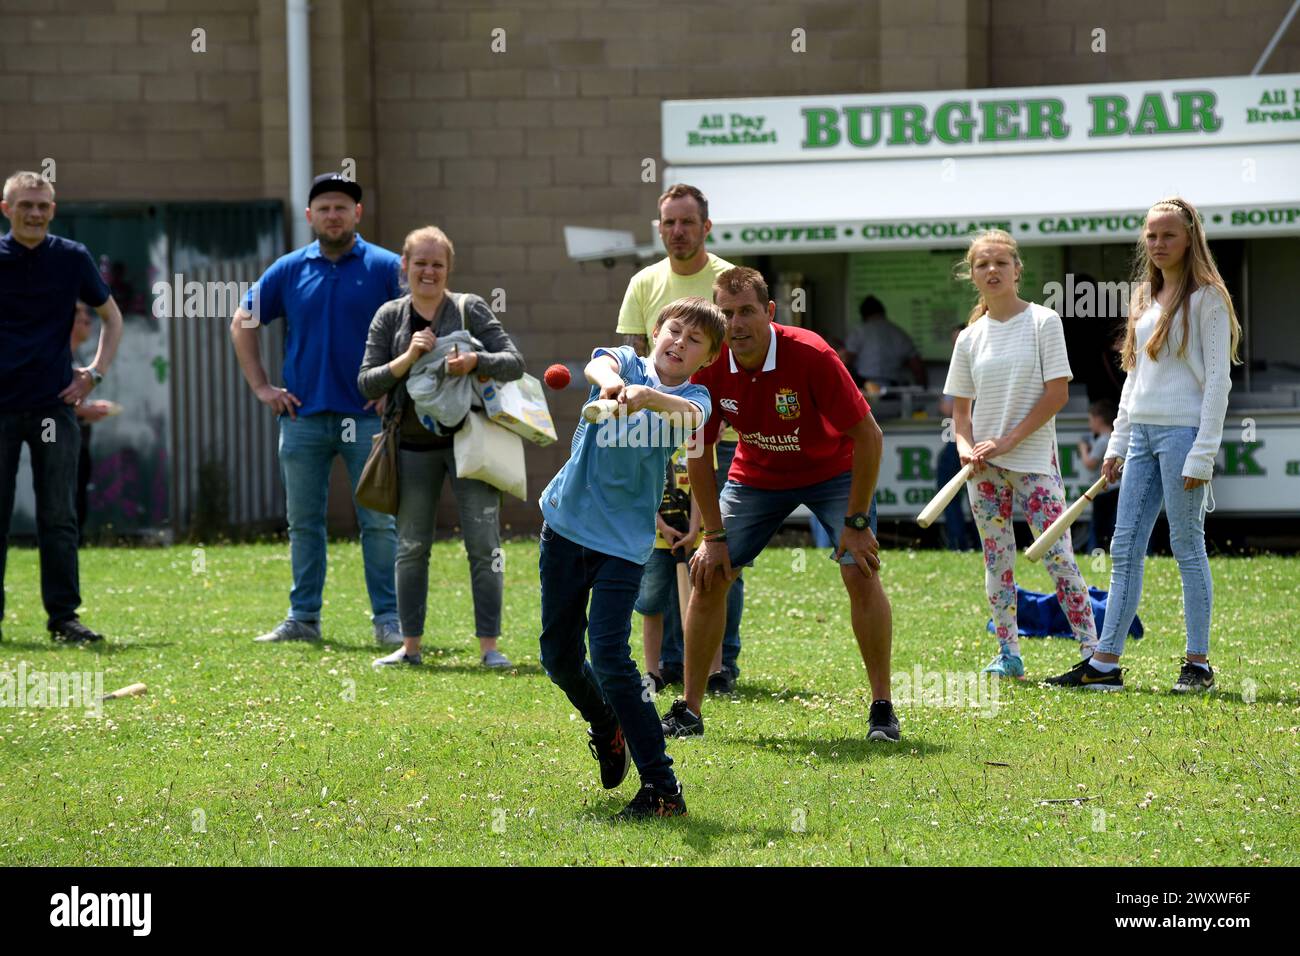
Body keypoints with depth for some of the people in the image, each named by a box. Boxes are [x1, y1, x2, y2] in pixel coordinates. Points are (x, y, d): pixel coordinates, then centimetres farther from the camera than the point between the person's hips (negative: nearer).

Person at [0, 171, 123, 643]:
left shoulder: (73, 258, 3)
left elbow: (112, 317, 16)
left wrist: (95, 373, 5)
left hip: (53, 404, 1)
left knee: (58, 517, -1)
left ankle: (63, 616, 4)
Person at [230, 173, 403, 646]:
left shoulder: (386, 268, 0)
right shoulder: (289, 269, 8)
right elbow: (242, 323, 16)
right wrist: (260, 386, 8)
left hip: (366, 414, -3)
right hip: (302, 416, 3)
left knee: (379, 522, -2)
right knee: (302, 523, 7)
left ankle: (389, 621, 2)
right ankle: (303, 618, 14)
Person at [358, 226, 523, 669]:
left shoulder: (471, 309, -1)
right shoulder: (390, 317, 6)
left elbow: (514, 363, -6)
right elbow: (367, 383, 0)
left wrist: (476, 361, -26)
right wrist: (408, 358, -15)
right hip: (414, 445, 3)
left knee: (484, 546, -5)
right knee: (410, 548, 8)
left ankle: (489, 646, 0)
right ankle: (410, 645, 17)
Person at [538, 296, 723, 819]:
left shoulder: (694, 398, -2)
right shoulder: (627, 361, 2)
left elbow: (691, 415, -27)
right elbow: (600, 366, -22)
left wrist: (650, 398, -48)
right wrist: (610, 383, -47)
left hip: (623, 540, -3)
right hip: (567, 522, 3)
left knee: (608, 655, -17)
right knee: (558, 657, 12)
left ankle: (662, 789, -14)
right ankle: (606, 727, 43)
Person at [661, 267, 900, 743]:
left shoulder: (811, 355, -31)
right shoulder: (710, 368, -20)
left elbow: (868, 436, -24)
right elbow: (699, 454, -7)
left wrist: (857, 522, -23)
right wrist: (714, 535, -9)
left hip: (833, 470, -3)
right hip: (756, 475, 3)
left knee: (861, 573, -20)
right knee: (708, 574, -6)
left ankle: (882, 708, -9)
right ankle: (689, 710, 4)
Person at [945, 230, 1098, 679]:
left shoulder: (1043, 322, -4)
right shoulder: (970, 338, 8)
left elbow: (1057, 394, -9)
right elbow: (961, 407, 13)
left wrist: (1008, 441, -13)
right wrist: (965, 445, -8)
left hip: (1034, 458, -4)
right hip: (984, 465, 4)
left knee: (1057, 555, -10)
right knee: (997, 560, 6)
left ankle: (1092, 651, -7)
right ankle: (1008, 654, 13)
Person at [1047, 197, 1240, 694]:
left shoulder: (1206, 297, -6)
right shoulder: (1145, 298, 16)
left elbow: (1217, 379, -10)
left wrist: (1203, 453, -15)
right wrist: (1117, 443, 17)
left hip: (1183, 432, -7)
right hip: (1142, 434, 7)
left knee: (1187, 546, -3)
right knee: (1125, 548, 5)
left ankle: (1199, 664, 3)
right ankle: (1105, 663, 5)